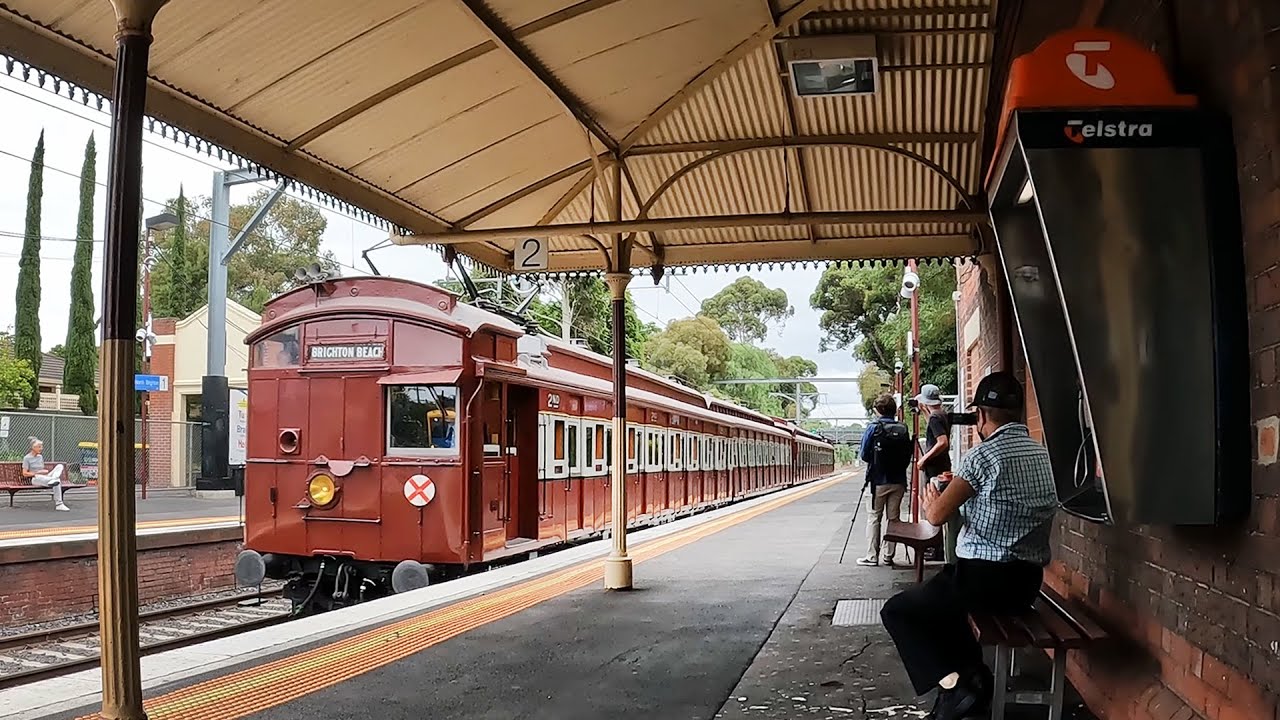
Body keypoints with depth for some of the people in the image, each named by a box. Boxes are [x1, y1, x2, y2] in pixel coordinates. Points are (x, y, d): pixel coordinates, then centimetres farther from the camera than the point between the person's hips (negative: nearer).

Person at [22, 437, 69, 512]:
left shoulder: (40, 457, 20)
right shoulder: (27, 458, 1)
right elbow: (24, 474, -5)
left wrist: (45, 472, 0)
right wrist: (37, 473, -13)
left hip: (44, 477, 5)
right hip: (35, 479, -5)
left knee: (60, 466, -23)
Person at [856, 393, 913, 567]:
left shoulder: (873, 428, -9)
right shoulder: (903, 429, 2)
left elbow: (864, 455, -5)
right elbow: (908, 456, 5)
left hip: (878, 481, -3)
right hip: (898, 481, 3)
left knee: (874, 517, 4)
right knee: (894, 518, 9)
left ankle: (872, 556, 2)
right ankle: (889, 556, 11)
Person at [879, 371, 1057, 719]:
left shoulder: (985, 453, -16)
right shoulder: (1040, 452, 8)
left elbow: (936, 515, -11)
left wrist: (930, 497, 10)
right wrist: (958, 484, 32)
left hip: (986, 578, -8)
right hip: (1028, 581, 8)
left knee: (896, 611, 8)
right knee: (943, 597, 33)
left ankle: (951, 680, -8)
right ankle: (972, 676, 21)